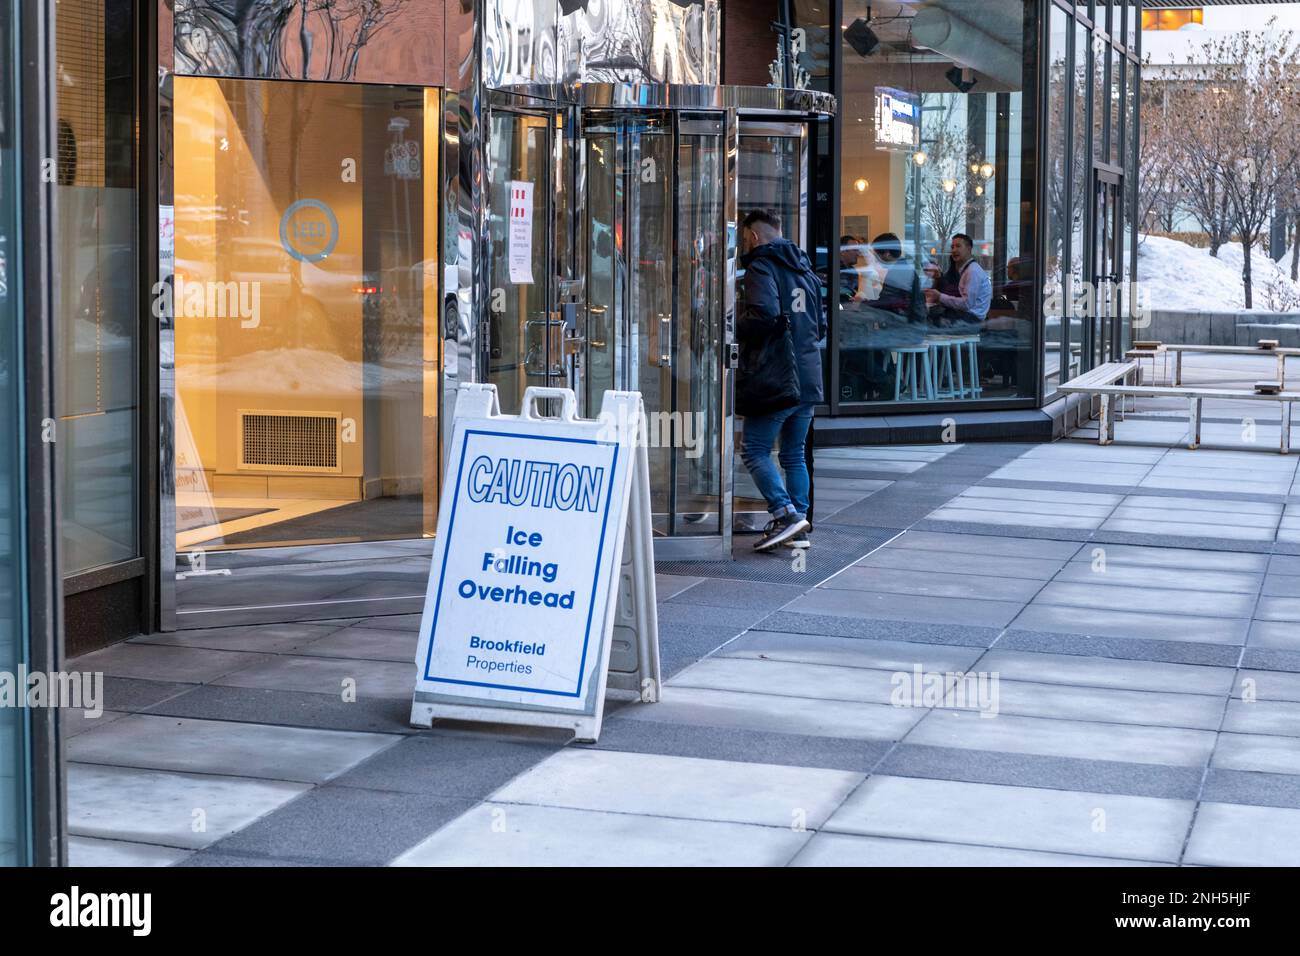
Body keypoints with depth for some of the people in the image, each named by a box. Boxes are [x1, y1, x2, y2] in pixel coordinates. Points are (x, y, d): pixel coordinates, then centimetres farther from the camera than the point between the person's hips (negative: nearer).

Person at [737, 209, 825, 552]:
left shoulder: (761, 267, -7)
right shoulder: (805, 269, 20)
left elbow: (765, 316, -23)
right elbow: (821, 326, 24)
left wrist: (735, 330, -8)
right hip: (809, 379, 8)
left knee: (755, 449, -4)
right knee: (794, 453, 13)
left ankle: (785, 513, -18)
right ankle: (798, 529, 11)